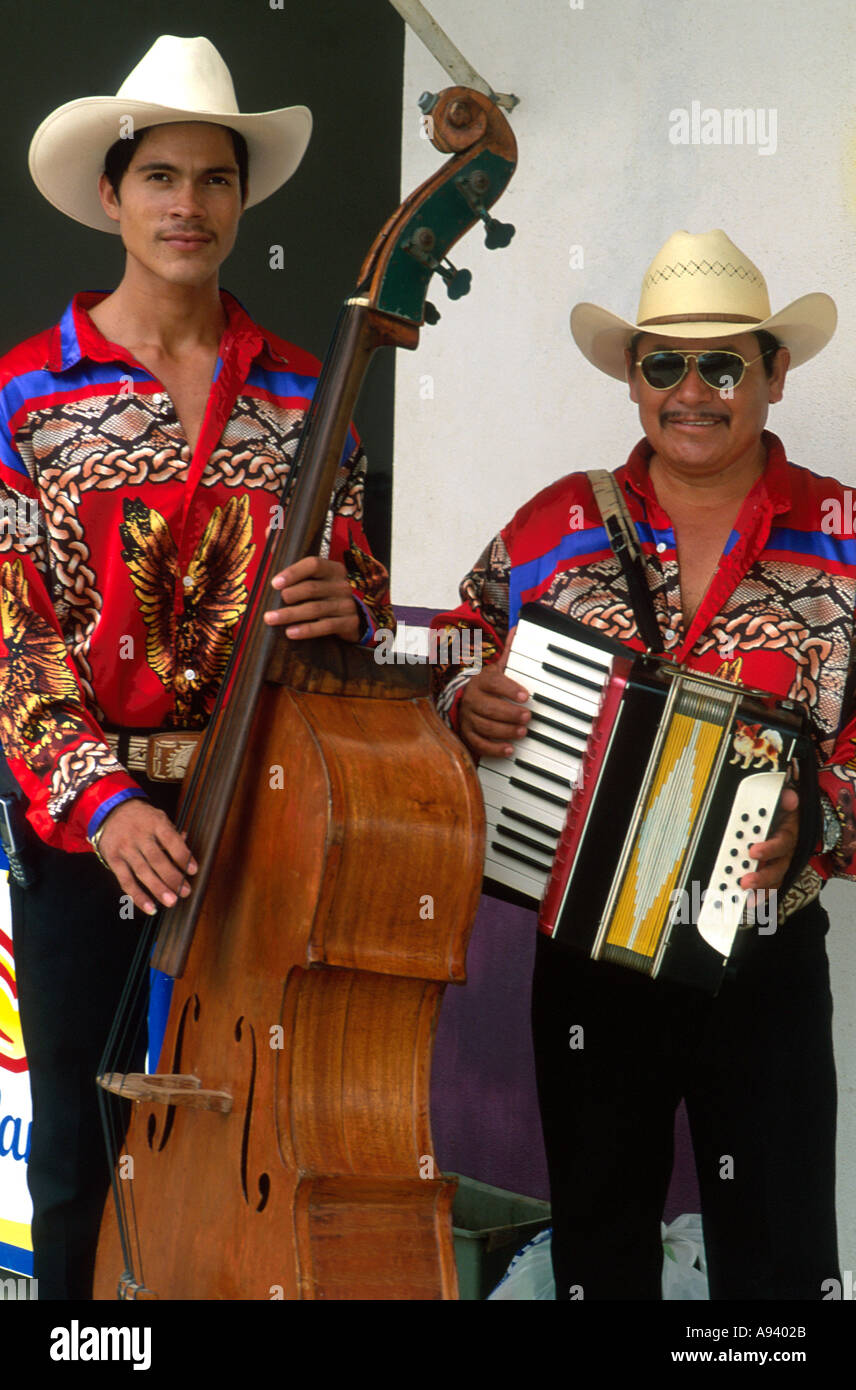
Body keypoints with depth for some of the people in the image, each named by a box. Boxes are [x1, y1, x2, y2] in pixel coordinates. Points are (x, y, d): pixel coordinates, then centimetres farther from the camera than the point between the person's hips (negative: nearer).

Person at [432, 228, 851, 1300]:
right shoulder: (555, 527, 2)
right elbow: (454, 655, 11)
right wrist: (464, 697, -11)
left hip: (761, 957, -2)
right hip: (585, 951, 2)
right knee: (598, 1230, 17)